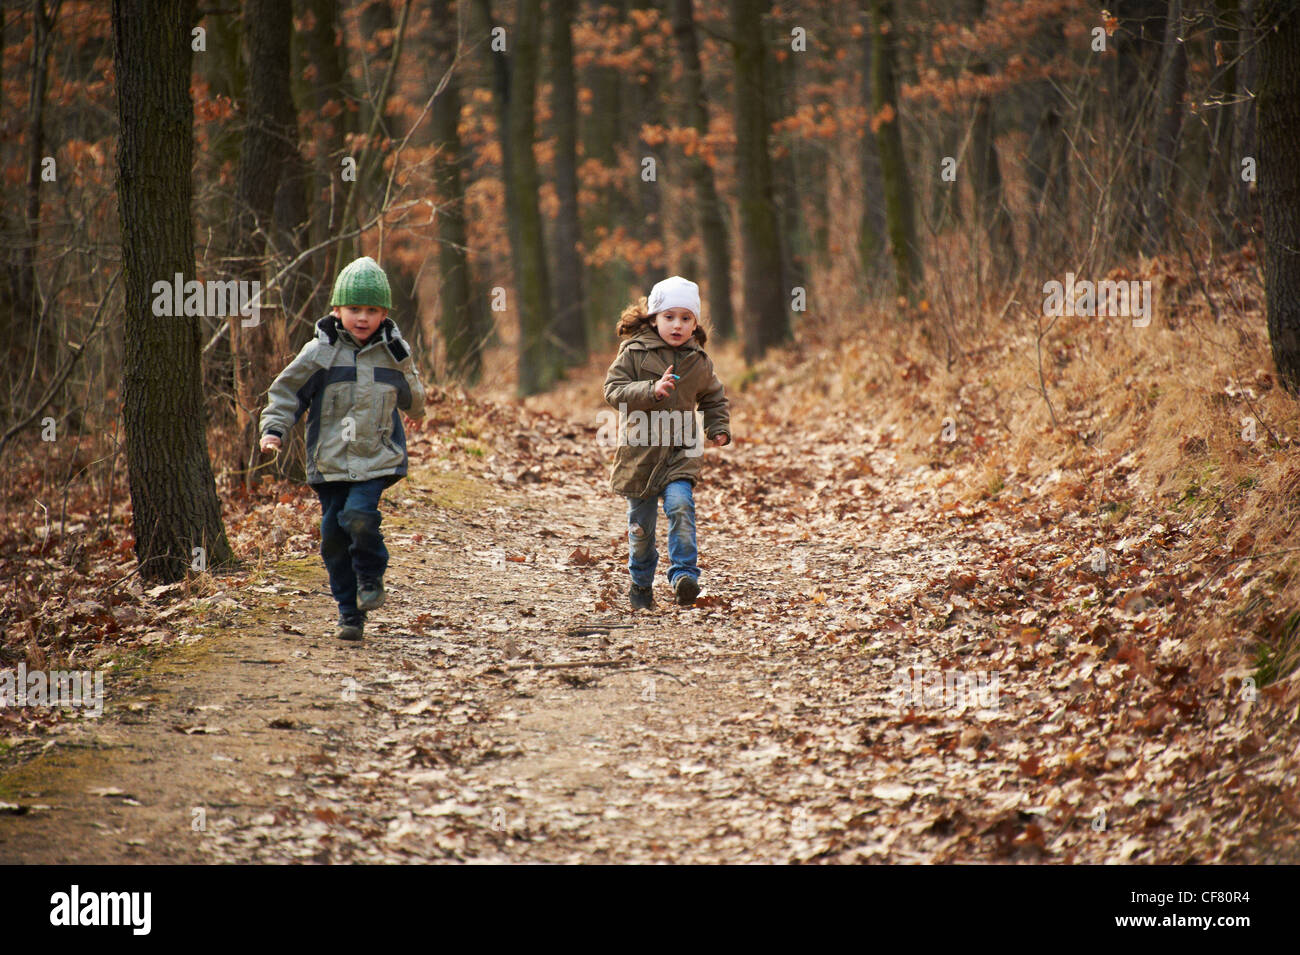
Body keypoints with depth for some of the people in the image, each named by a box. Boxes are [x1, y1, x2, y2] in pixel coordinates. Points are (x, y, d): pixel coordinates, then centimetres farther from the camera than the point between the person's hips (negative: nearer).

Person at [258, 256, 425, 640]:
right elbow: (287, 391, 2)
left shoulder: (394, 353, 3)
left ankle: (371, 576, 5)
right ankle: (350, 613, 14)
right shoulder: (320, 353, 0)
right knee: (333, 534, 2)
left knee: (358, 516, -23)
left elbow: (410, 395, 20)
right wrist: (274, 428, -6)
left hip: (376, 459, -1)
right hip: (329, 461, 1)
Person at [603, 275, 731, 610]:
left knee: (680, 504, -23)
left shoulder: (699, 362, 5)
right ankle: (640, 584, 26)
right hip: (640, 452, -1)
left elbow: (714, 399, 20)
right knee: (641, 524, 7)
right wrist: (651, 391, -25)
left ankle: (684, 574, -22)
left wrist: (718, 428, 3)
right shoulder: (634, 353, -5)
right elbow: (614, 390, -12)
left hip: (680, 453, 1)